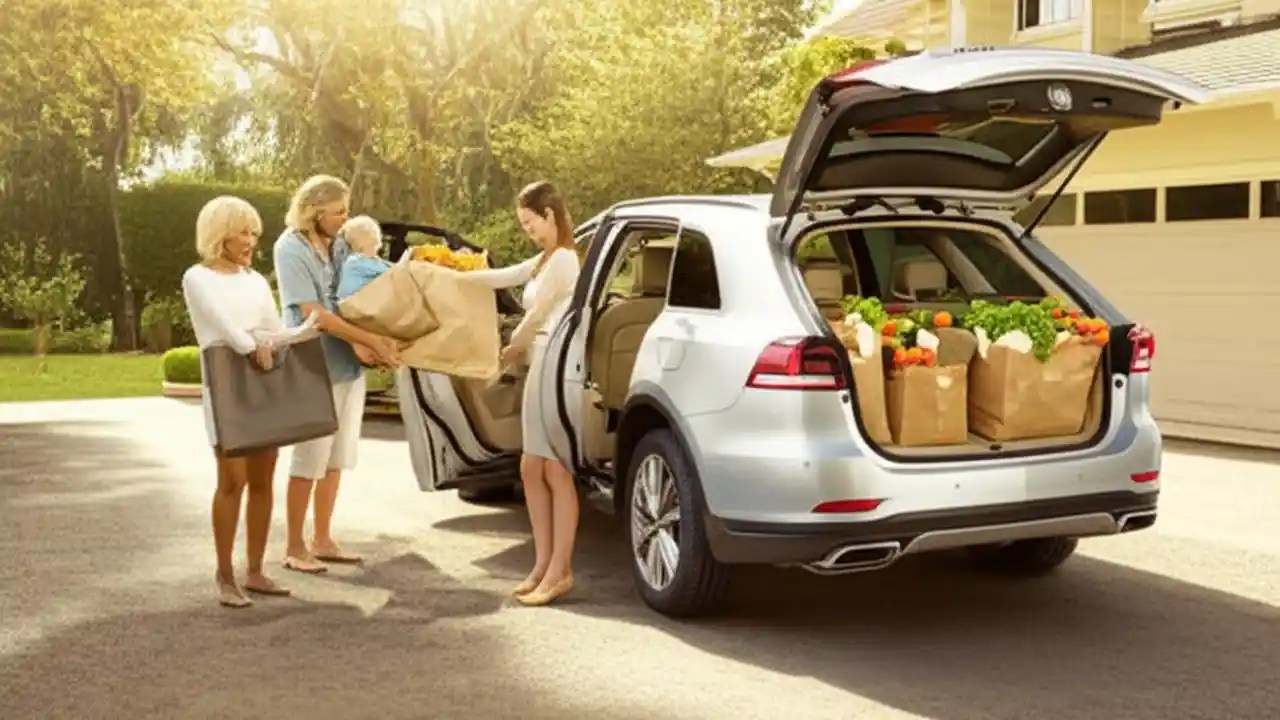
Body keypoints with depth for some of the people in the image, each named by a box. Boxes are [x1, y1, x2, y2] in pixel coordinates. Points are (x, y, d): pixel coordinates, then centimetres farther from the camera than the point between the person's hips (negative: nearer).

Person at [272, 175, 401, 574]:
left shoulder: (336, 246, 9)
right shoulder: (291, 248, -12)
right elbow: (314, 313, -18)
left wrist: (359, 344, -11)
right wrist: (370, 340, -21)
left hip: (349, 365, 7)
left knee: (336, 458, 12)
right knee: (310, 459, -2)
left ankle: (322, 540, 21)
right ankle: (294, 547, 8)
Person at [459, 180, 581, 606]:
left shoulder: (562, 259, -10)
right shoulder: (544, 261, 20)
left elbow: (535, 317, -9)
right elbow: (499, 277, 21)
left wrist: (506, 356, 5)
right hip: (541, 366, 10)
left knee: (555, 471, -8)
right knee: (532, 468, 9)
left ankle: (560, 571, -4)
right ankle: (543, 565, 14)